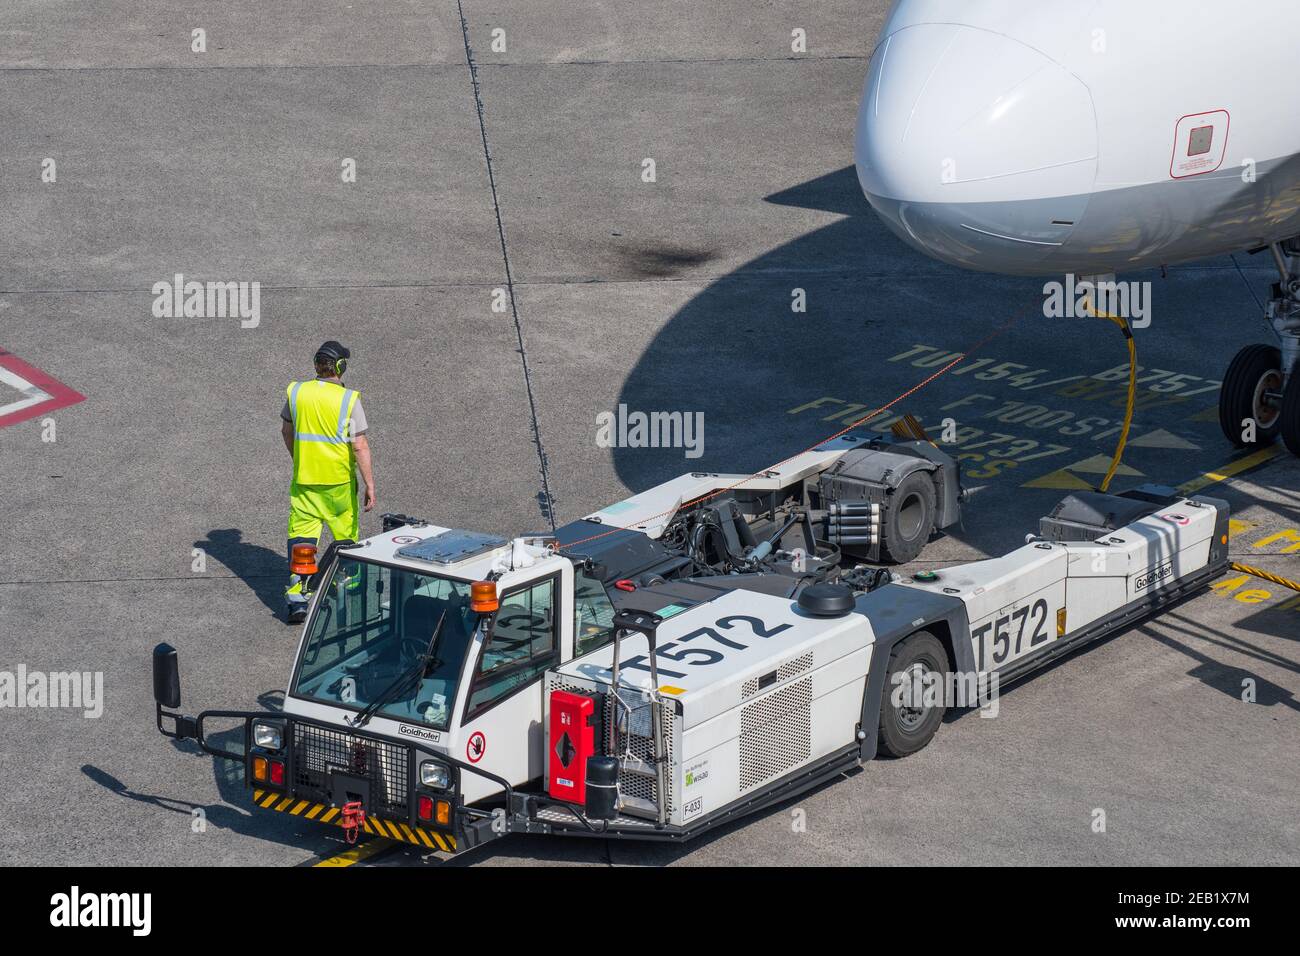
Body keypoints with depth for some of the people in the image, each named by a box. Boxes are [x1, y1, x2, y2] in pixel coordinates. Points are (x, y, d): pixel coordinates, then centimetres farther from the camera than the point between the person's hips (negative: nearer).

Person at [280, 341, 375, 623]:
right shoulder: (349, 400, -13)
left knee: (301, 538, 3)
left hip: (304, 480, 2)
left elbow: (286, 430, 13)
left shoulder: (295, 392, -2)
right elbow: (360, 446, -14)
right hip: (340, 482, -2)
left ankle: (297, 596, -8)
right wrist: (370, 485, -10)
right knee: (345, 537, 16)